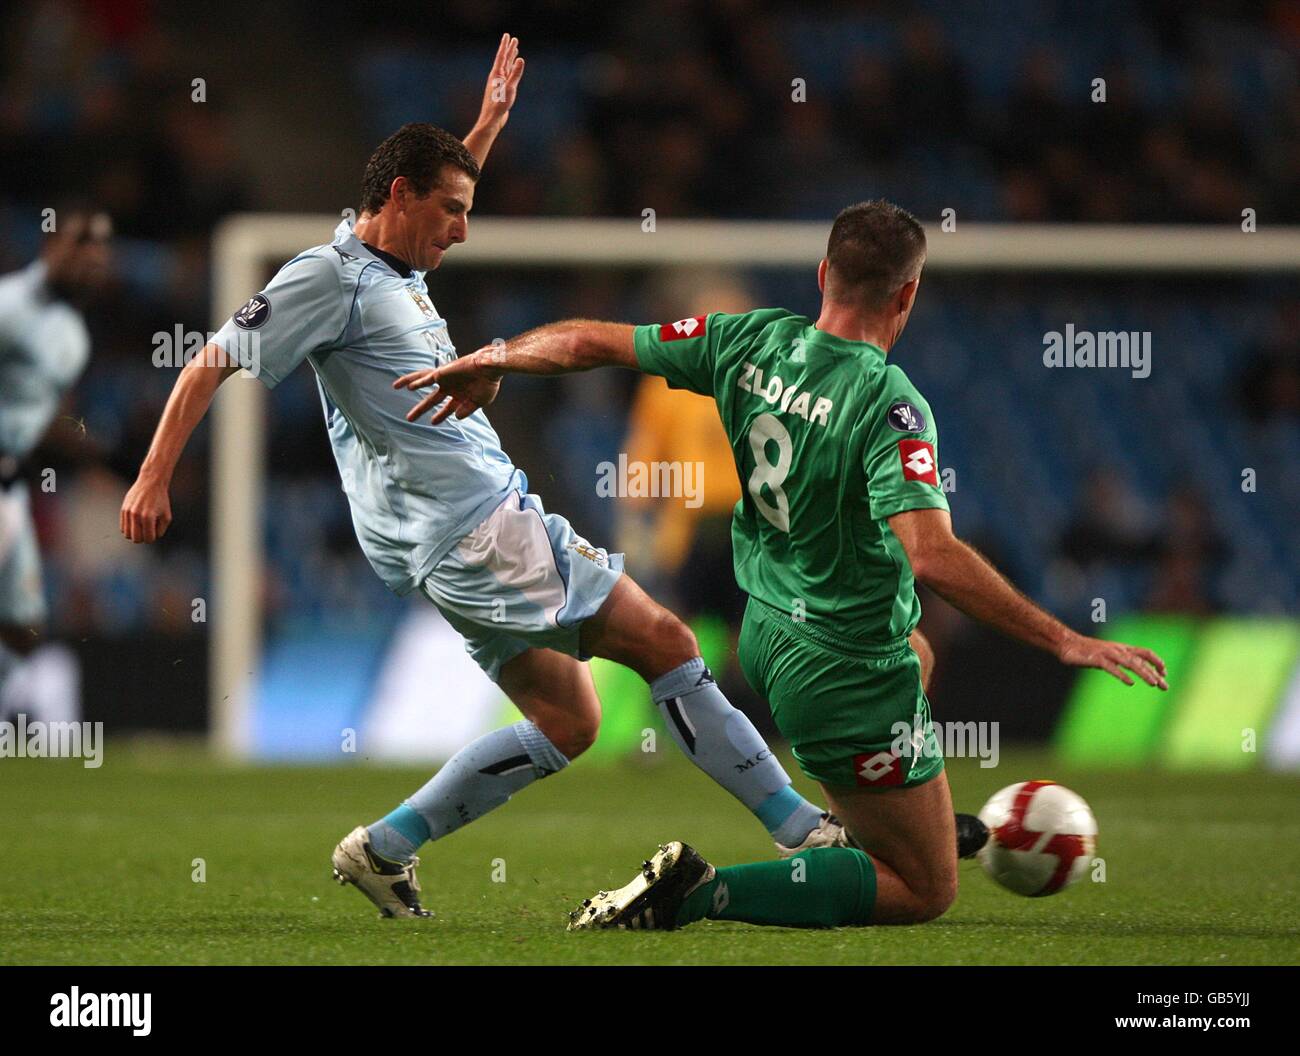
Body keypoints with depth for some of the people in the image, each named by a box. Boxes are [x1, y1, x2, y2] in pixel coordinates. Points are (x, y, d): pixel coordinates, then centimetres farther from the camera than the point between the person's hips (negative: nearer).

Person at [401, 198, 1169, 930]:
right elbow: (932, 555, -36)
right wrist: (1063, 641, -32)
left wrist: (488, 362, 20)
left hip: (767, 633, 8)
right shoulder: (888, 404, -25)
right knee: (927, 892, 3)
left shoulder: (754, 343, -6)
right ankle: (703, 893, -10)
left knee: (916, 653, 39)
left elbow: (589, 342, 2)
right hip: (849, 675, -8)